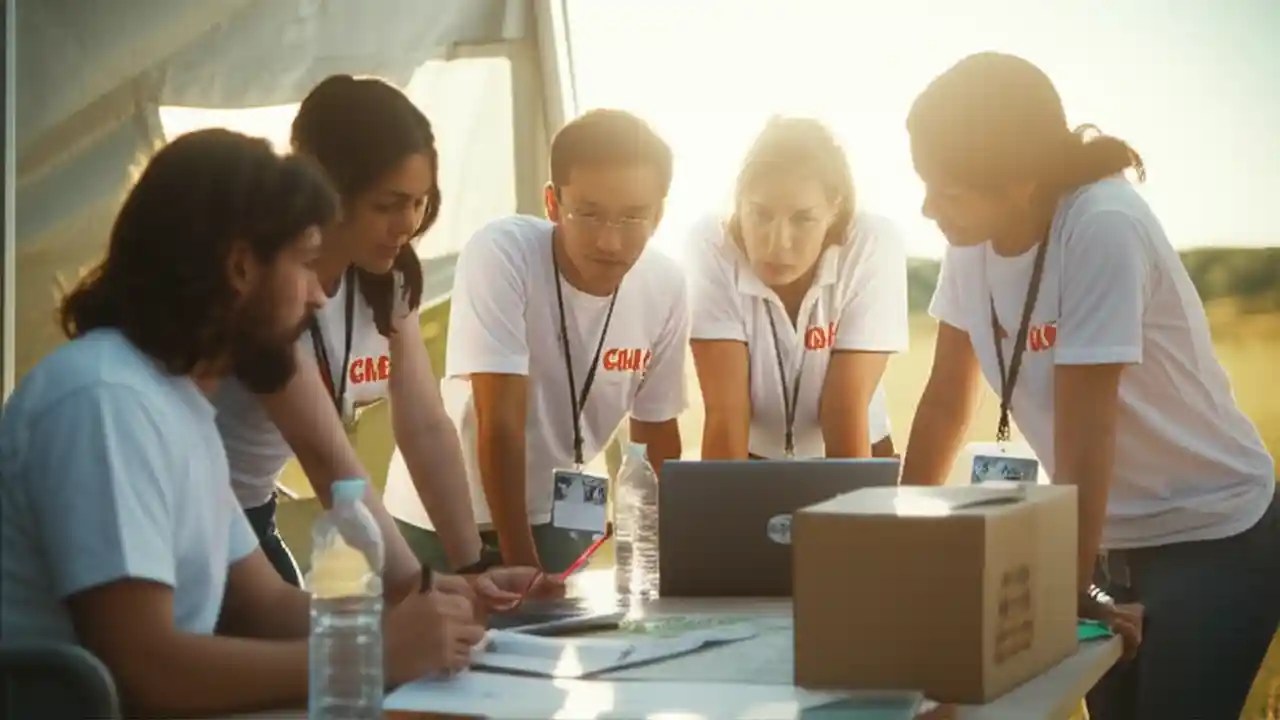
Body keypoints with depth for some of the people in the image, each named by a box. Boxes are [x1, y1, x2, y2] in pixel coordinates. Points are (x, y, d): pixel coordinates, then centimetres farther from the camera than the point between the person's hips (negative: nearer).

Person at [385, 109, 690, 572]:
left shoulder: (665, 288, -12)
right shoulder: (501, 254, -26)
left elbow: (657, 433, 1)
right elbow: (501, 422, -27)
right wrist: (521, 564, -27)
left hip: (552, 514, 3)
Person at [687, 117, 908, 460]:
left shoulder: (873, 247, -19)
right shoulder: (713, 248, -19)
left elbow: (847, 409, -21)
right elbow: (725, 411, -23)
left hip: (854, 459, 1)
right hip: (754, 460, -1)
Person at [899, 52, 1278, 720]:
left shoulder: (1102, 229, -27)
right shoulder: (972, 234, -7)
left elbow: (1084, 434, -25)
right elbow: (946, 399, 2)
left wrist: (1071, 591, -21)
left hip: (1216, 540, -6)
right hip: (1113, 536, 7)